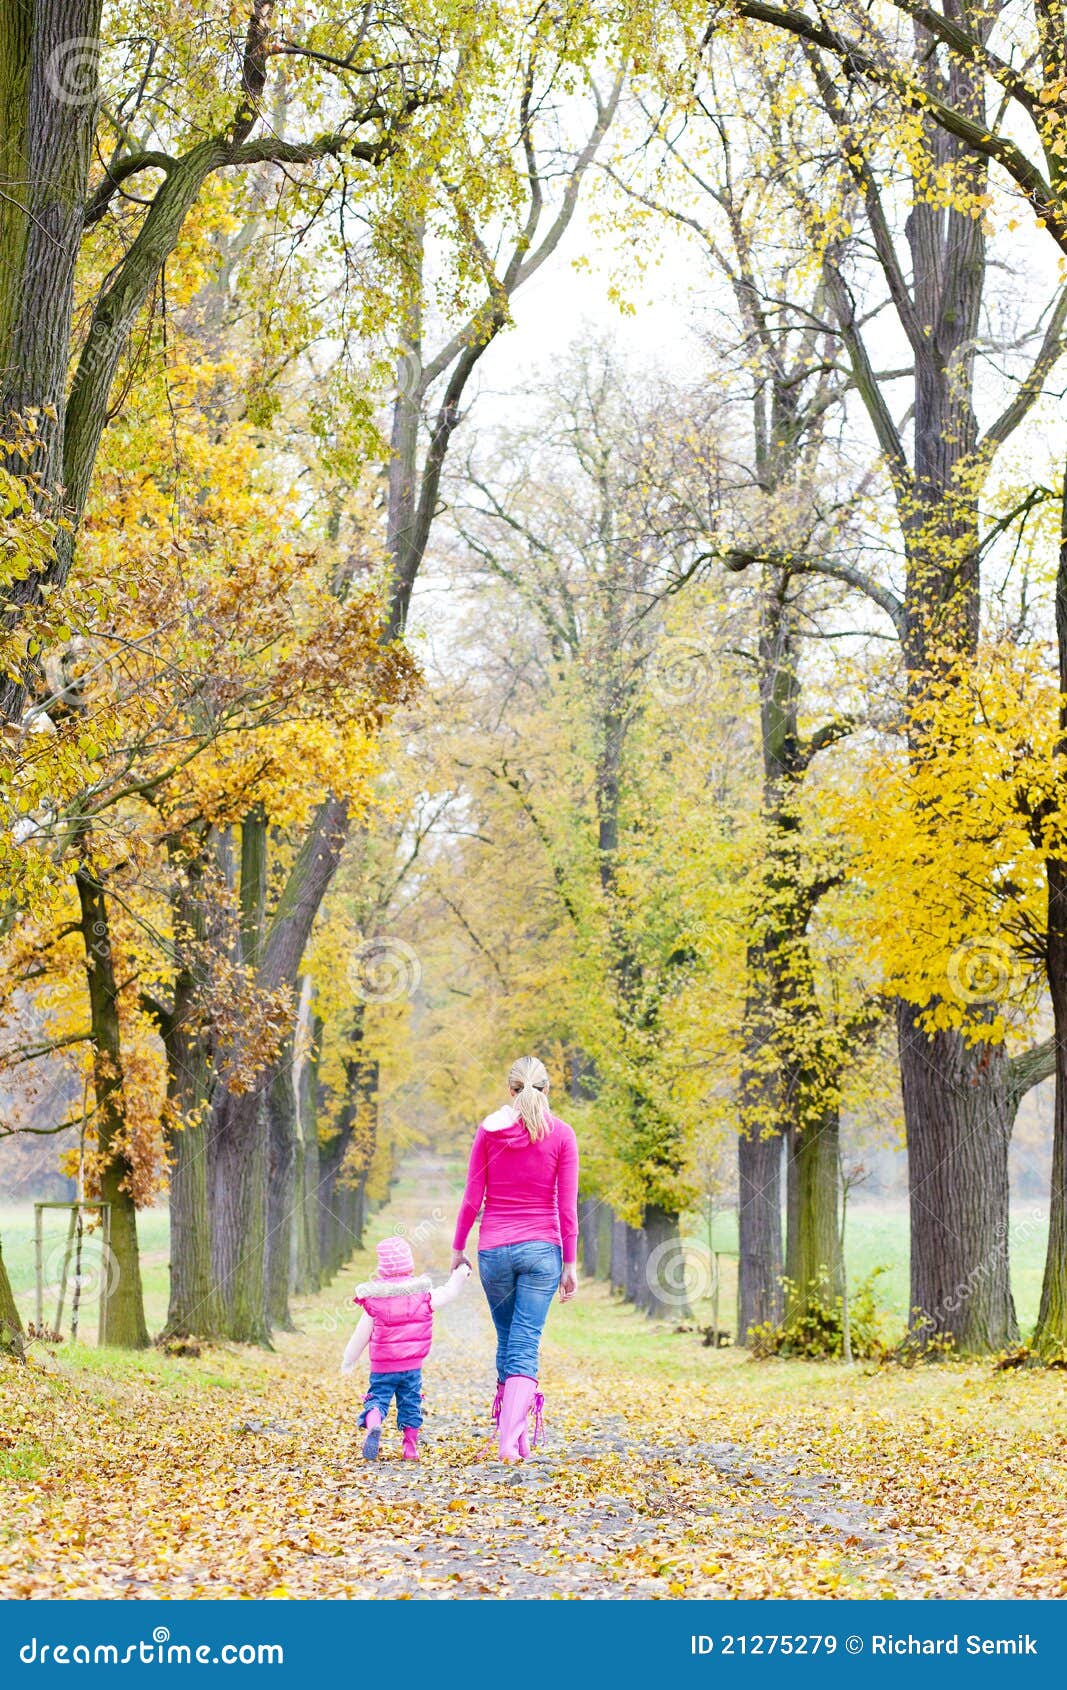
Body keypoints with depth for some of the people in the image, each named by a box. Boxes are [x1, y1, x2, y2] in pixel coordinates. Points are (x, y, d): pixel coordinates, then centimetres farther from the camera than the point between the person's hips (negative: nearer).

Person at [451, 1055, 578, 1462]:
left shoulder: (488, 1130, 1)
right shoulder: (561, 1134, -1)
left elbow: (472, 1197, 1)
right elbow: (567, 1207, -2)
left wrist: (457, 1248, 11)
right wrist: (570, 1265, 3)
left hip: (494, 1249, 1)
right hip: (541, 1249, -1)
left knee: (507, 1341, 16)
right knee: (525, 1348, -3)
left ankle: (514, 1434, 20)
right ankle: (512, 1440, -17)